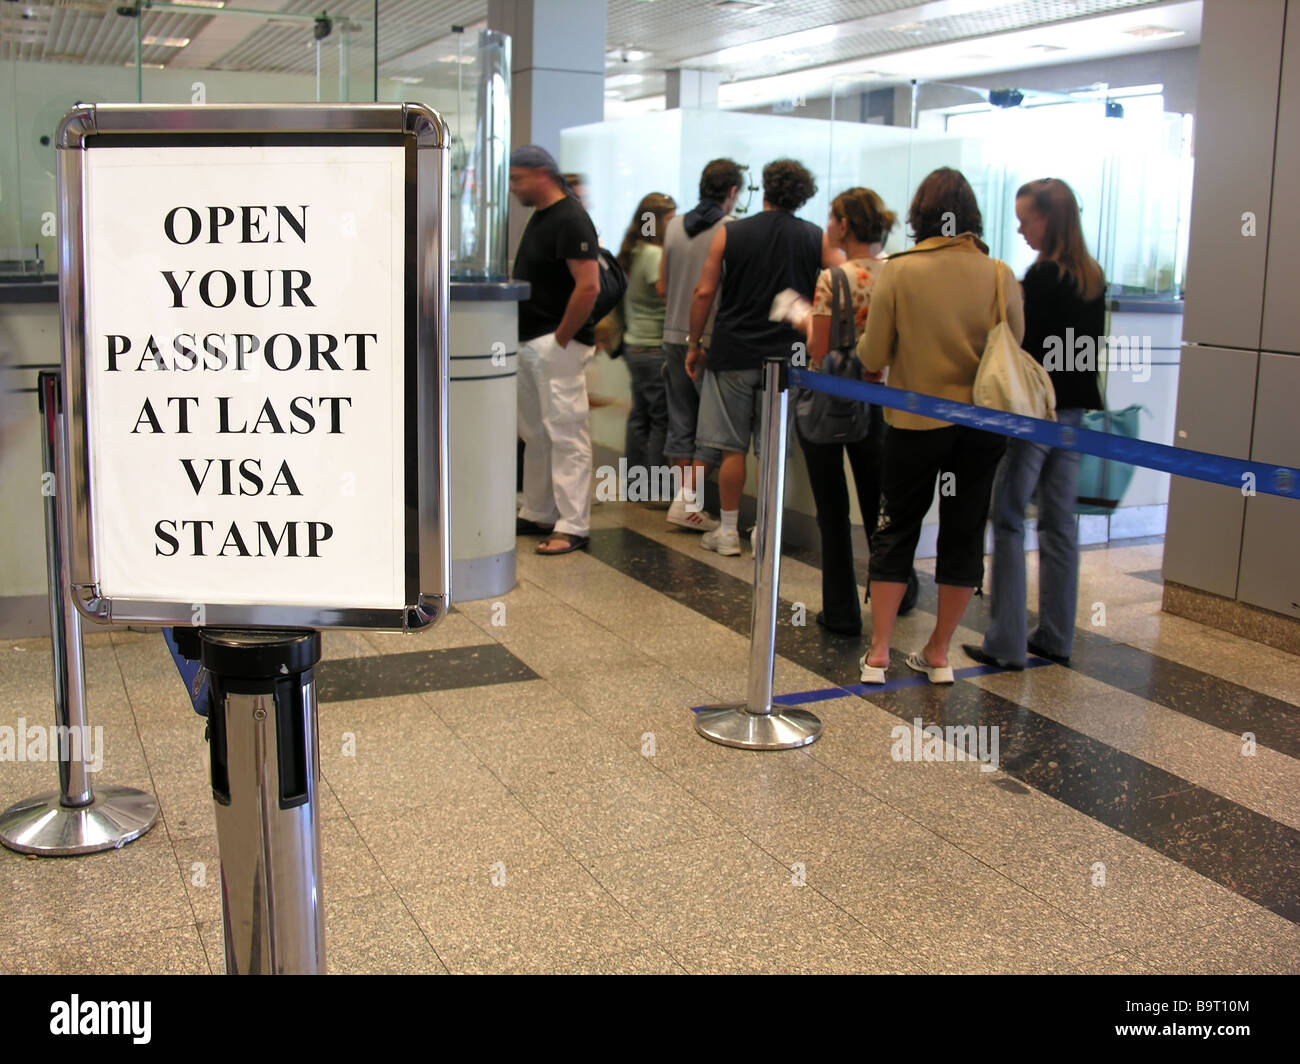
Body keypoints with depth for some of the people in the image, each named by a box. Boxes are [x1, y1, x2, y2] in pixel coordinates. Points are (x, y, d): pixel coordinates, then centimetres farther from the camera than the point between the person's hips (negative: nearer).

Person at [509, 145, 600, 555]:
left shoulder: (570, 220, -15)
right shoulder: (539, 217, 15)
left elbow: (589, 286, -23)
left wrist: (561, 339, -18)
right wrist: (525, 338, 14)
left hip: (556, 345, -10)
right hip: (529, 344, 10)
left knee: (566, 435, -6)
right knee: (536, 435, 15)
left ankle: (573, 527, -2)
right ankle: (537, 515, 25)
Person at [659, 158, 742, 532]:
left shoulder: (675, 225, 6)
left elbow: (662, 287, 12)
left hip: (675, 334, 6)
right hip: (712, 341, -6)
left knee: (682, 420, 13)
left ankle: (684, 497, 17)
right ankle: (691, 502, 1)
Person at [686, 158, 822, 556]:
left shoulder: (730, 233, 0)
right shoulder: (817, 238, 3)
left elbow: (704, 292, -1)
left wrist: (694, 345, 7)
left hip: (733, 354, -1)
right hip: (786, 356, 1)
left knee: (732, 447, 6)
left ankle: (728, 531, 12)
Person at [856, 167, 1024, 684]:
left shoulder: (897, 272, -10)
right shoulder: (999, 275, -5)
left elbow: (873, 356, -9)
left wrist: (864, 342, 13)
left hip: (915, 422, -1)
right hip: (982, 424, 2)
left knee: (896, 531, 11)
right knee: (963, 534, 12)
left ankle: (878, 652, 12)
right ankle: (938, 653, 21)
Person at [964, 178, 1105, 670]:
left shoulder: (1043, 275, -14)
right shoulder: (1093, 277, 10)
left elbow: (1026, 346, -17)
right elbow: (1094, 344, 16)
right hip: (1073, 409, 8)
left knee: (1009, 520, -2)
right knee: (1059, 522, 12)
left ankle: (1007, 642, 0)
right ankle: (1056, 637, 18)